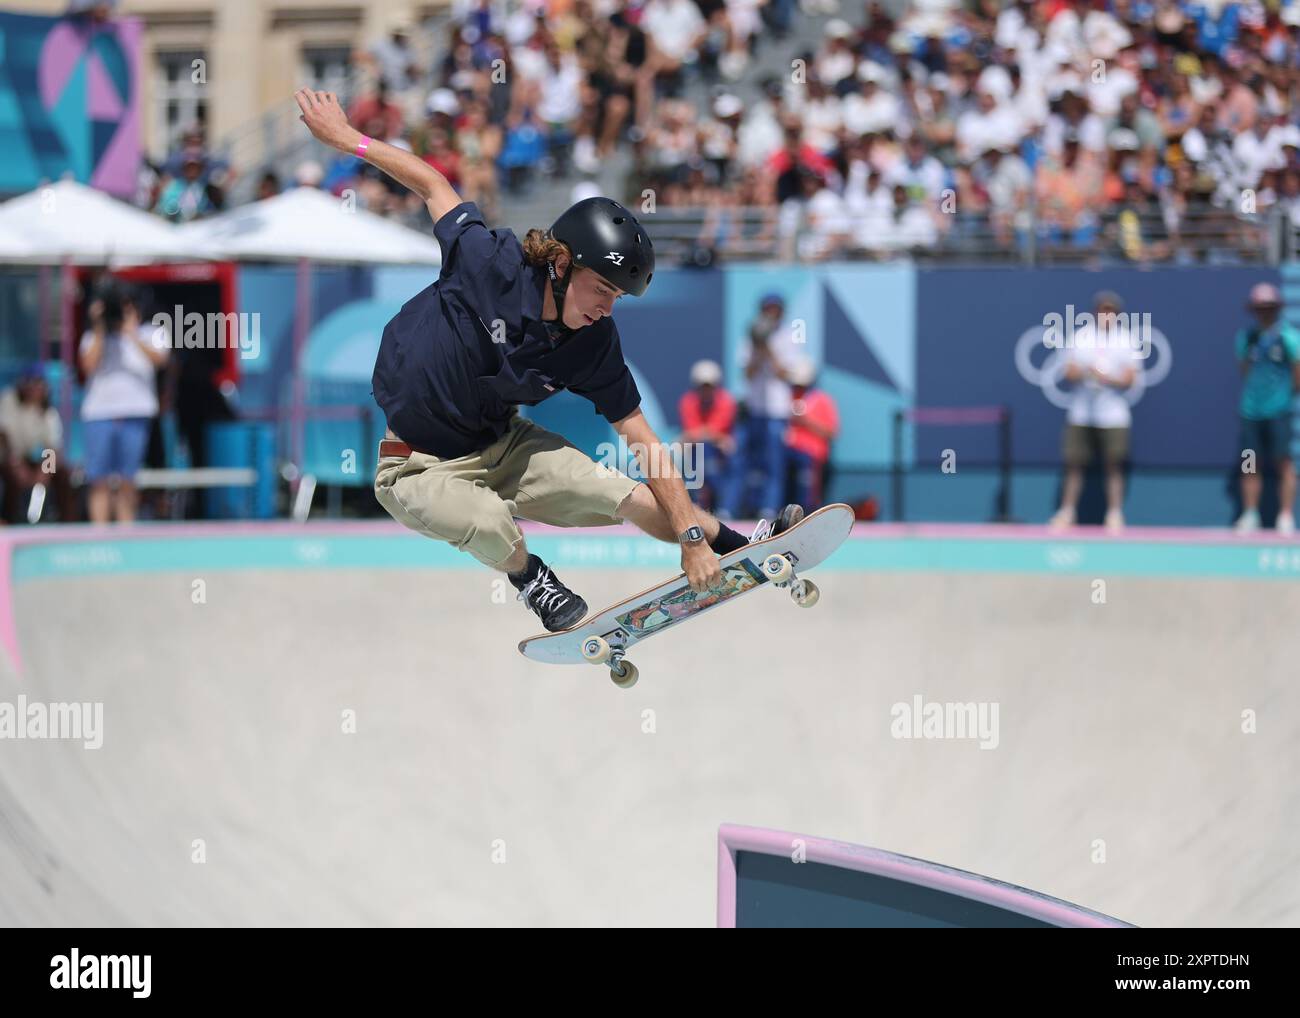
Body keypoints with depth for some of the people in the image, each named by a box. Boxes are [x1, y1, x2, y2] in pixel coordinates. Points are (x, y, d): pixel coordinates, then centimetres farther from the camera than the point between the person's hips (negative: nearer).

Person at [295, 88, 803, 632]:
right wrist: (345, 136, -5)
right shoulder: (494, 265, -27)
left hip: (503, 445, 4)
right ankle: (526, 577, 1)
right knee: (492, 522, -34)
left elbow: (646, 444, -8)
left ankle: (740, 547, 15)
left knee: (628, 496, -7)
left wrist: (691, 537, -13)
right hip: (420, 466, -4)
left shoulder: (594, 346, -14)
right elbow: (430, 182, -12)